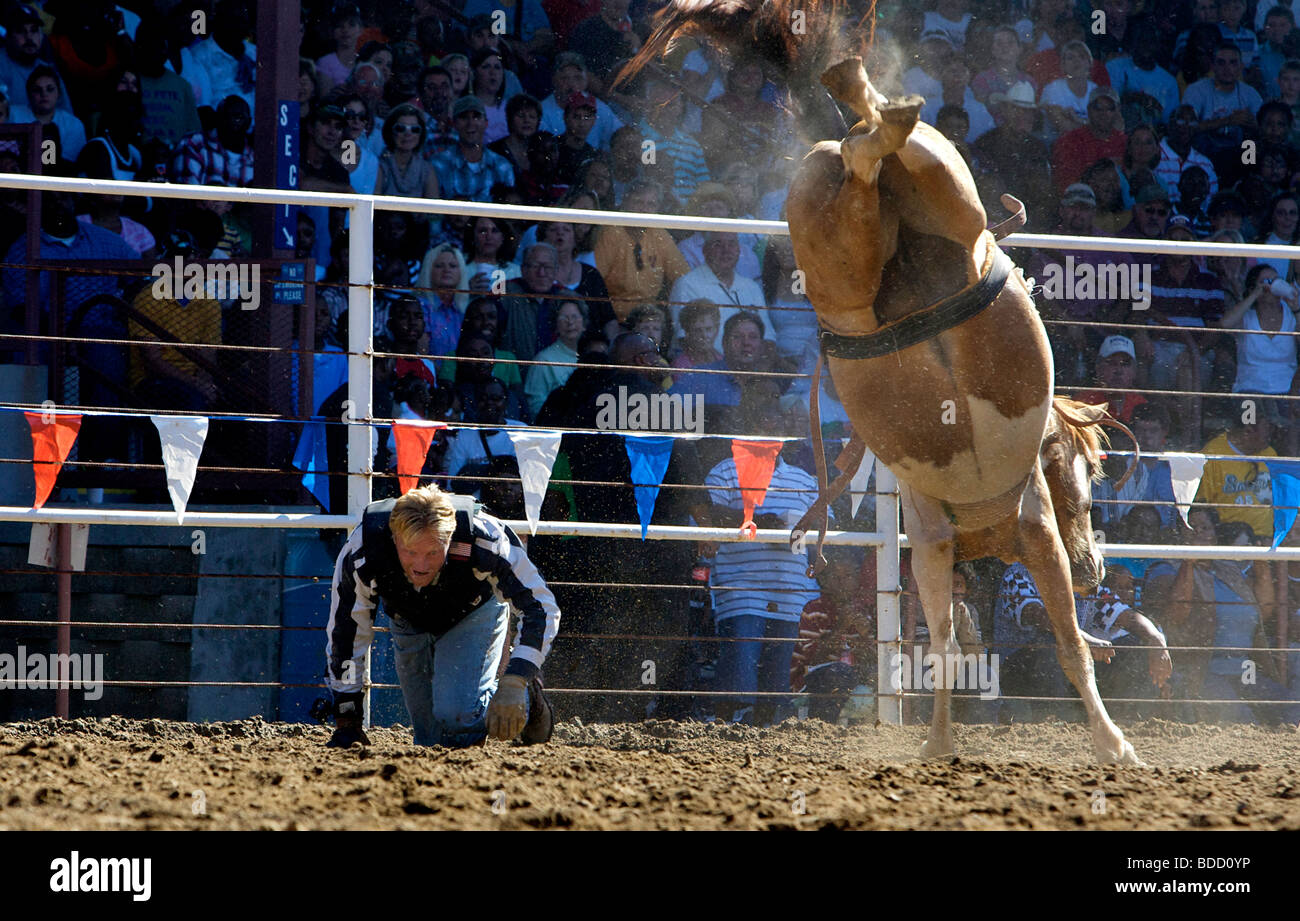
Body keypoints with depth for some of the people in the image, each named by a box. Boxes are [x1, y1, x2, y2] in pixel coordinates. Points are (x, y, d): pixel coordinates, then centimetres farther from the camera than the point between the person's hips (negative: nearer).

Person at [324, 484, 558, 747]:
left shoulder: (483, 542, -40)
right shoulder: (361, 554, -36)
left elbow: (540, 608, -31)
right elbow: (344, 634, -21)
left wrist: (513, 684, -43)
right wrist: (347, 723, -19)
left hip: (474, 615, -3)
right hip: (409, 624, 3)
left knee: (456, 718, -24)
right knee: (431, 739, 6)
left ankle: (528, 699, 6)